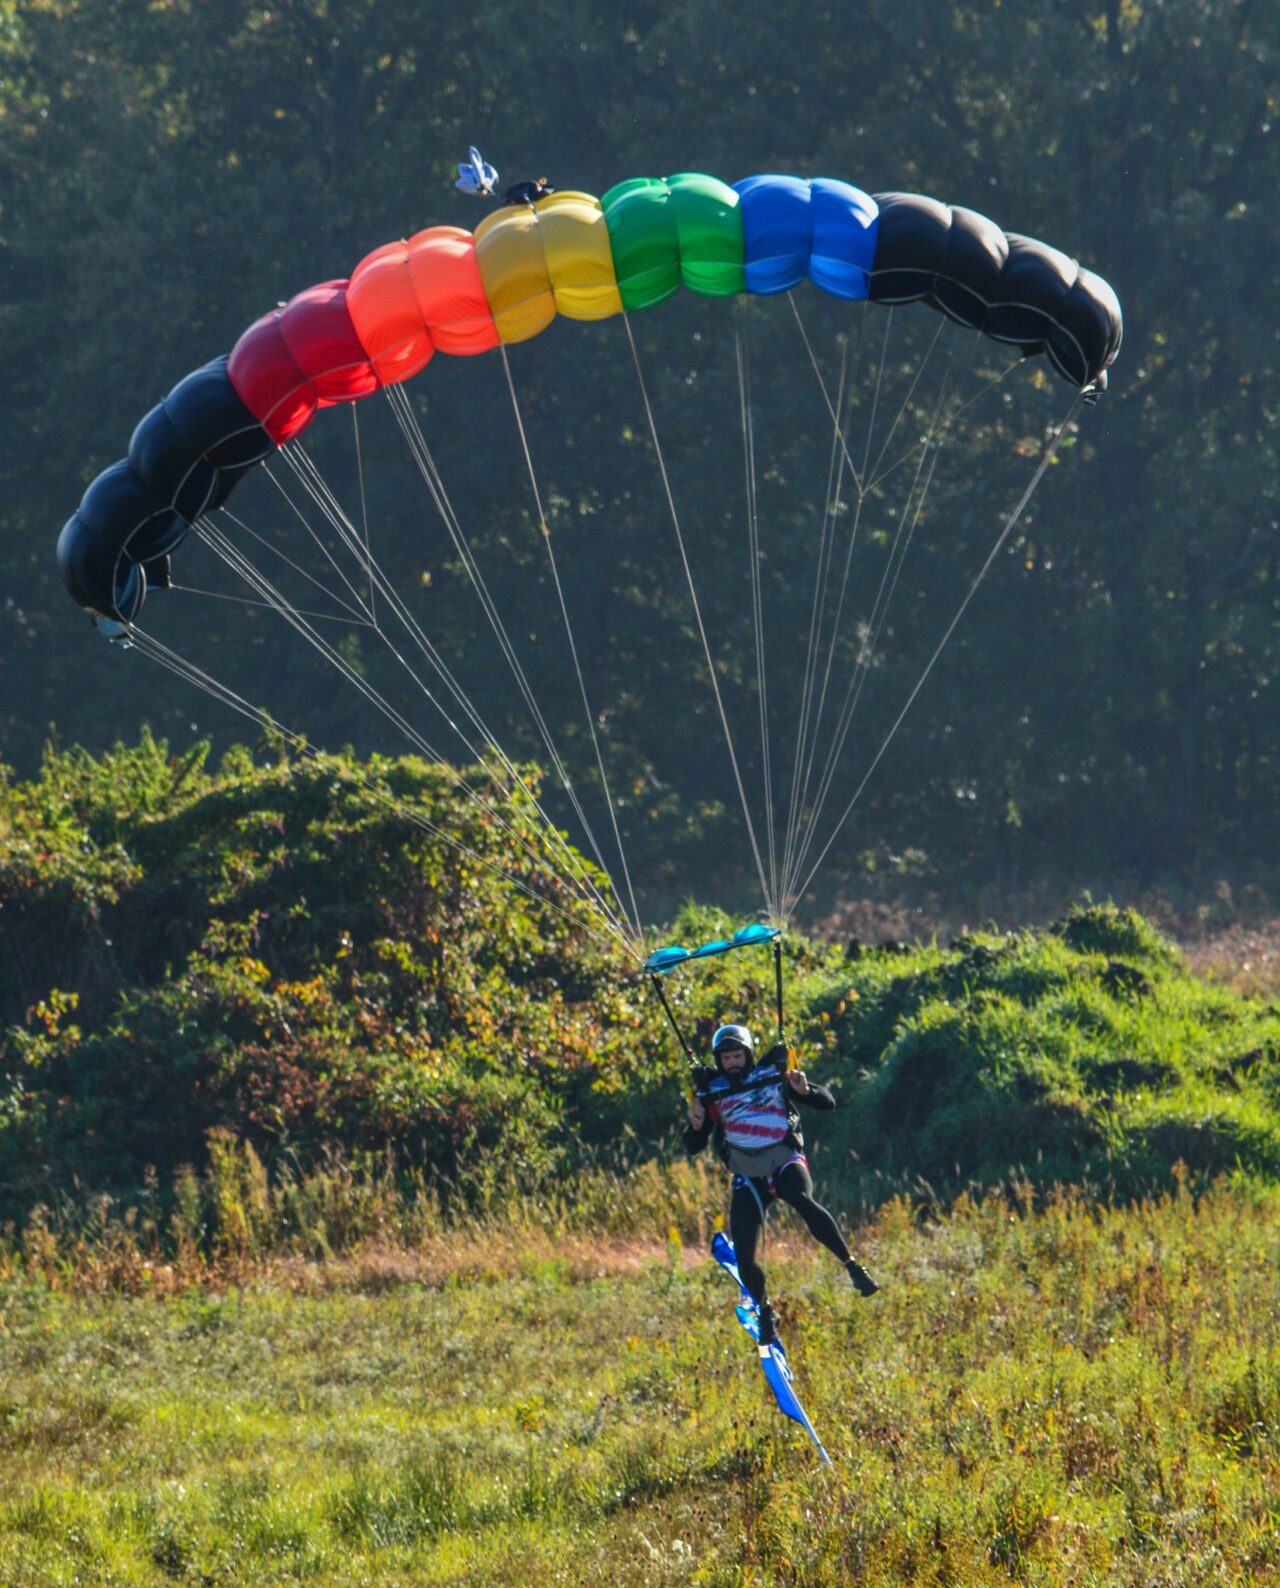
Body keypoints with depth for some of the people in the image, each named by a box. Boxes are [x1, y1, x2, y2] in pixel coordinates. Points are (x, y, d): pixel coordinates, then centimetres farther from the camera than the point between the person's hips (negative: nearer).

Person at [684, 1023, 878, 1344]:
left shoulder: (773, 1075, 2)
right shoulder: (712, 1090, 7)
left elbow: (827, 1102, 3)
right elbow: (693, 1147, 9)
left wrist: (804, 1091, -18)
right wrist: (695, 1126, -13)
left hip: (784, 1161, -3)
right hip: (747, 1175, 3)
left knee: (804, 1203, -37)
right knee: (744, 1257, -8)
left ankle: (852, 1266, -27)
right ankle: (765, 1313, 19)